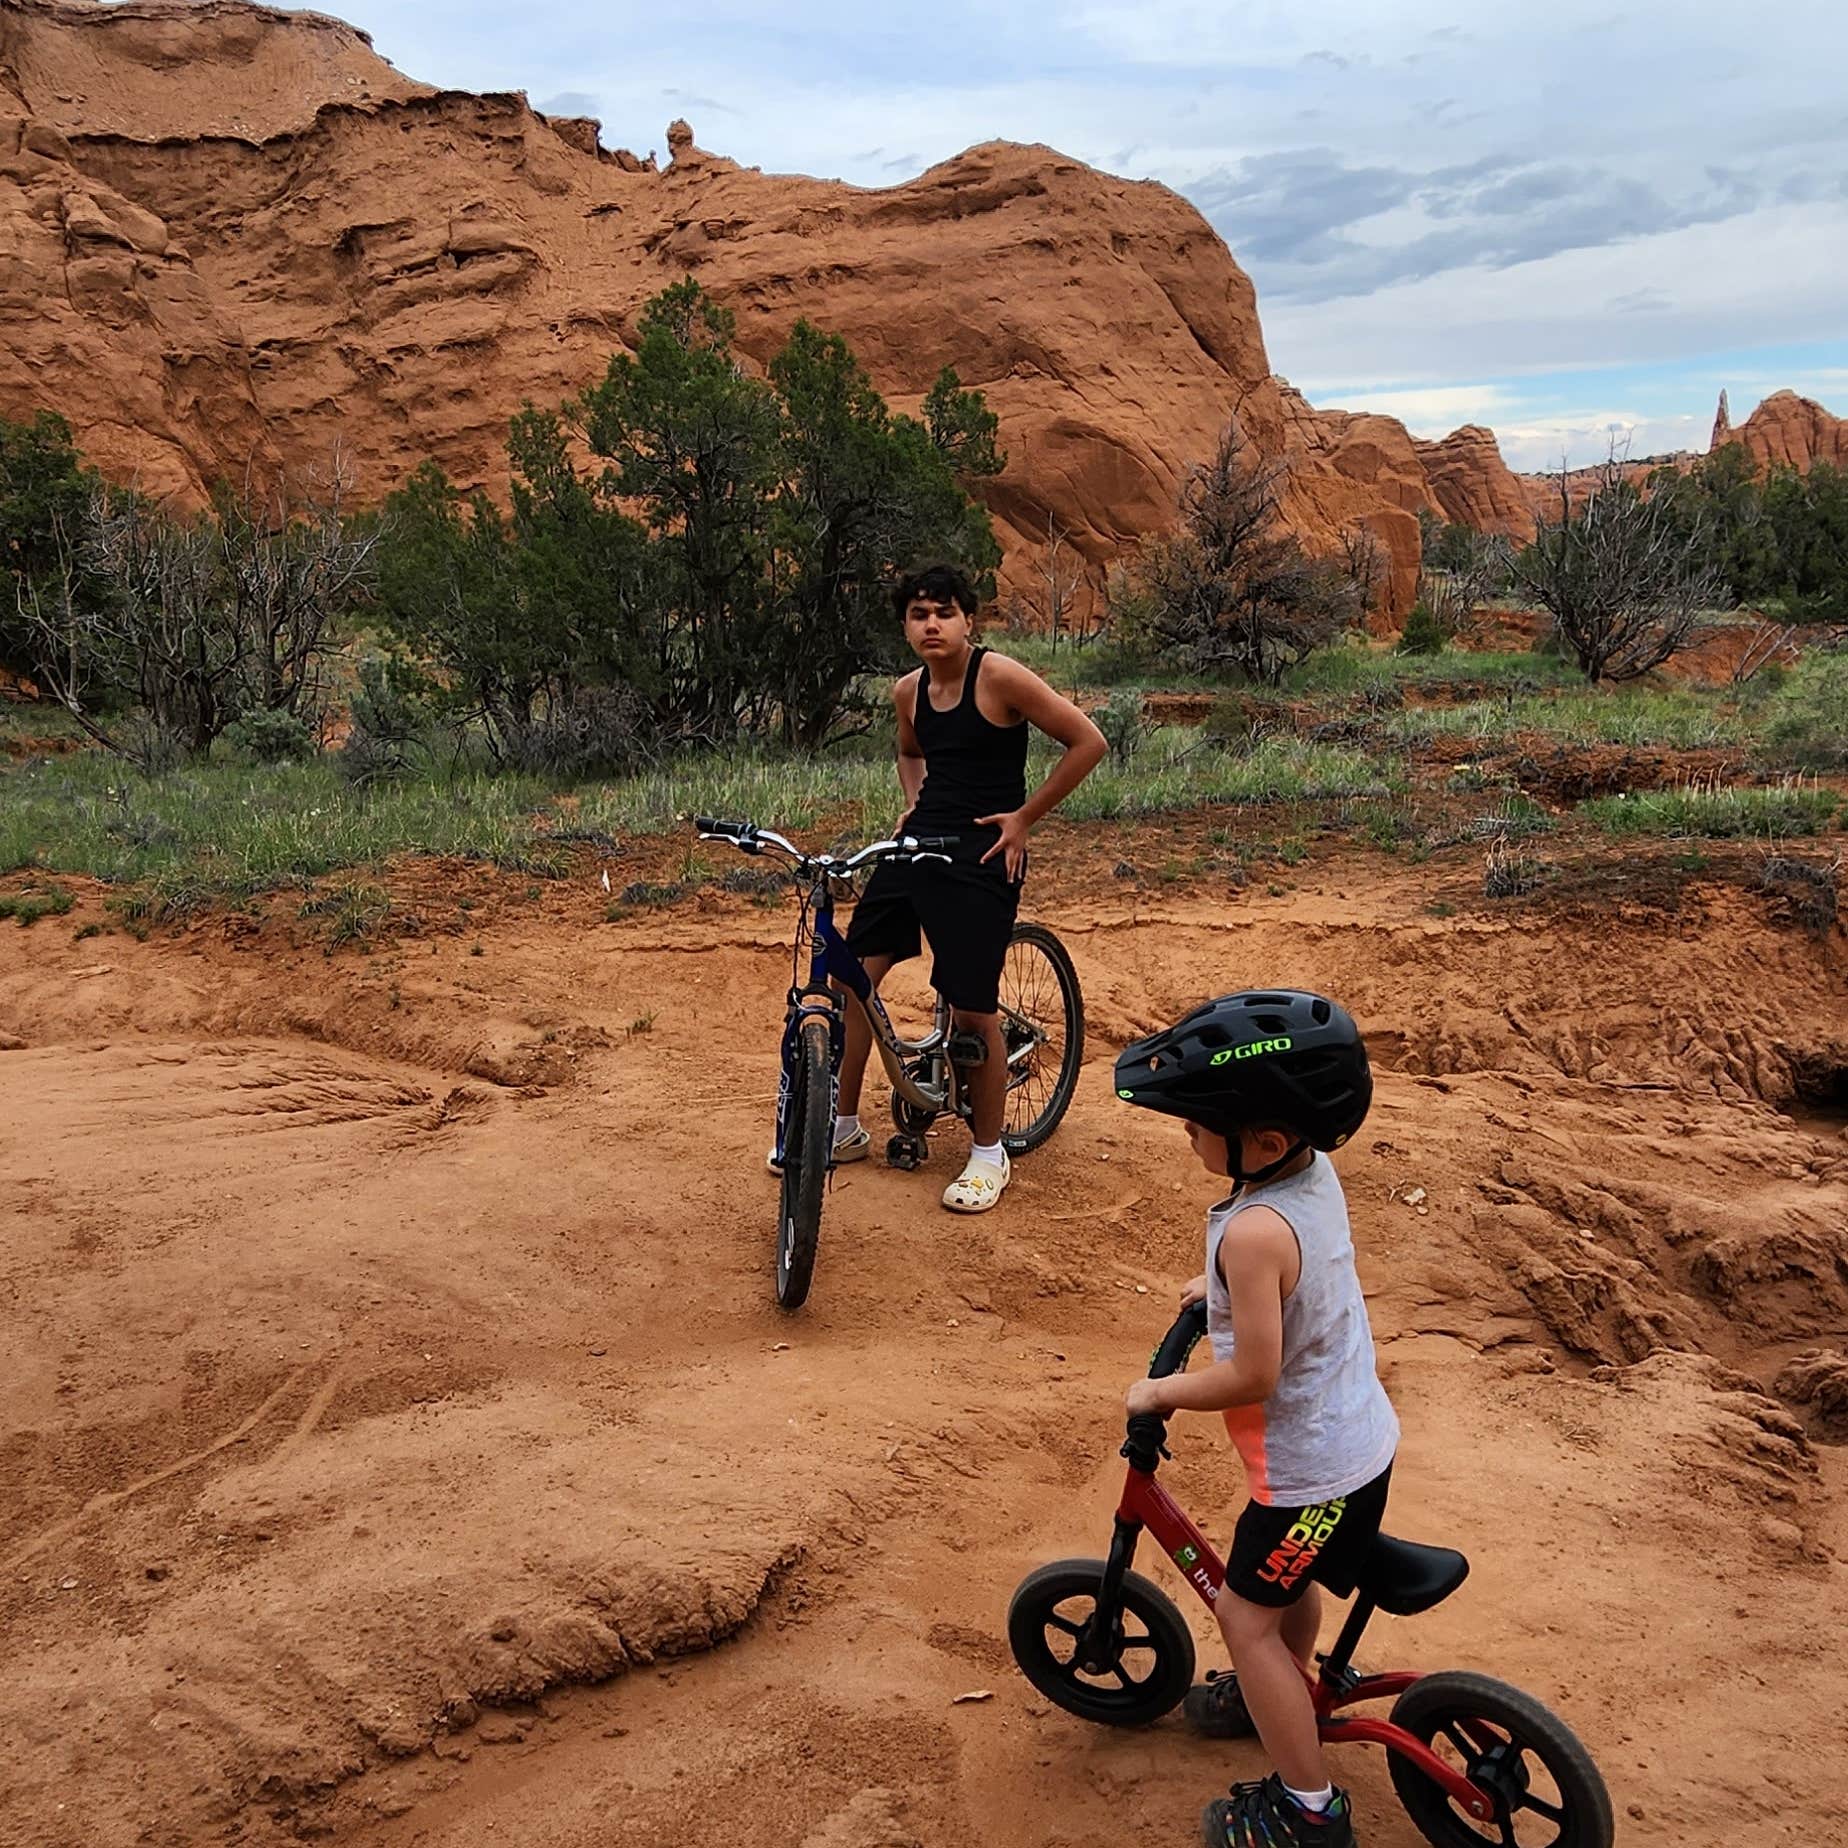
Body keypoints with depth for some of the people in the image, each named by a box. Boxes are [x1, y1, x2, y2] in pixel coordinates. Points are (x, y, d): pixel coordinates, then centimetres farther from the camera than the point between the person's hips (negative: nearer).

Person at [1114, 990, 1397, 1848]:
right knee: (1288, 1584, 29)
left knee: (1246, 1614, 9)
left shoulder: (1253, 1231, -34)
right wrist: (1224, 1289, 23)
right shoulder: (1315, 1172, -6)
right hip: (1361, 1437, 9)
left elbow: (1253, 1374, -29)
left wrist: (1162, 1391, -14)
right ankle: (1285, 1696, 53)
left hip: (1310, 1466, -9)